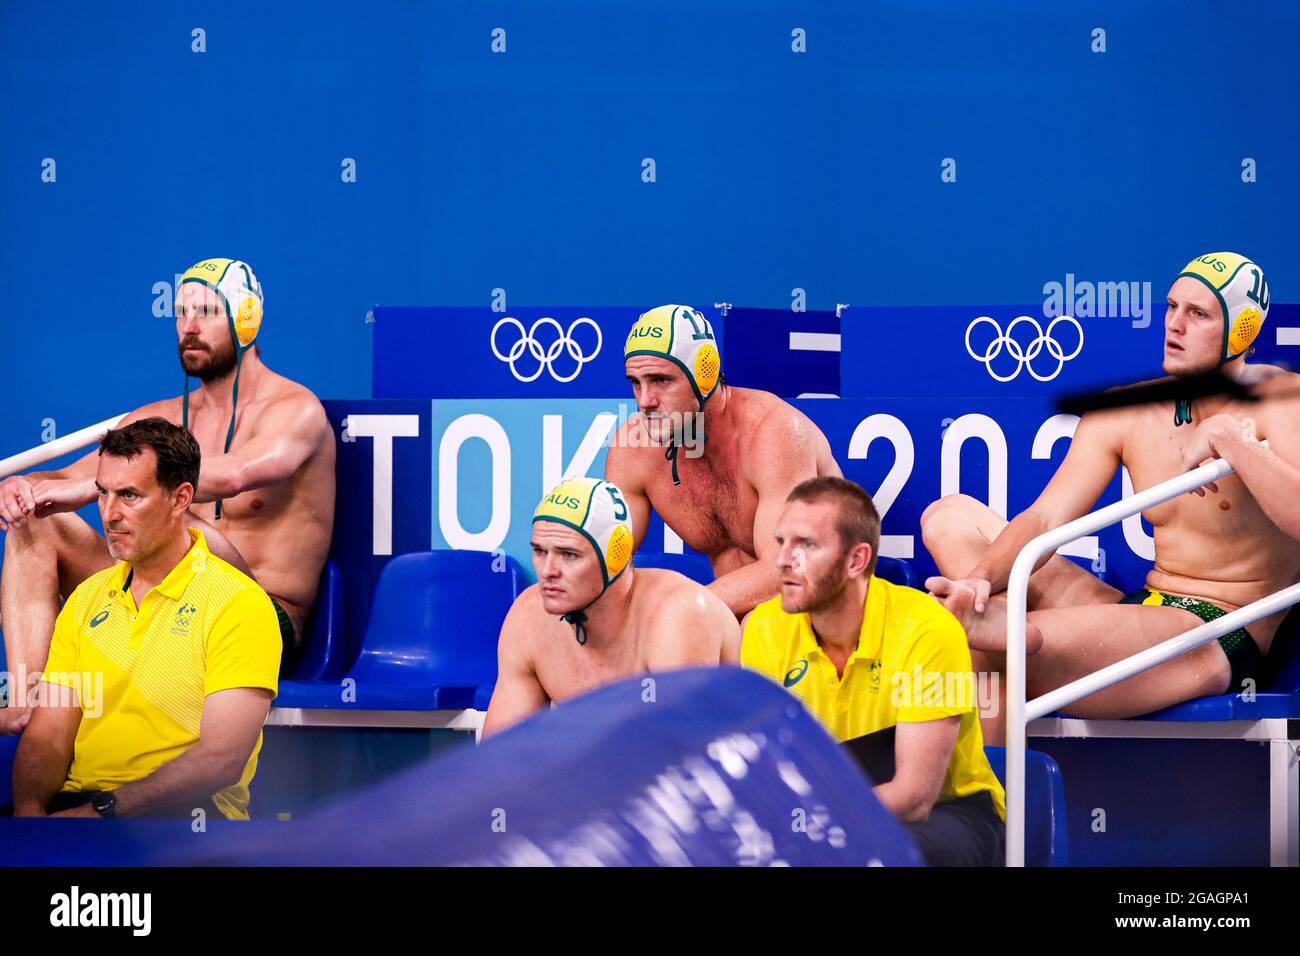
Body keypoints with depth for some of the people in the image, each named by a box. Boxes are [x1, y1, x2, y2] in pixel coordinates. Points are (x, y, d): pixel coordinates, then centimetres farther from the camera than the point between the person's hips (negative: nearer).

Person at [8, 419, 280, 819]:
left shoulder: (239, 605, -5)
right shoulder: (87, 598, 15)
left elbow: (223, 760, -14)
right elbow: (47, 735, 8)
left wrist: (102, 811, -21)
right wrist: (30, 808, -14)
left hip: (184, 808, -6)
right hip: (76, 801, 6)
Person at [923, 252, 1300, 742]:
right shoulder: (1125, 413, 8)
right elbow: (1045, 518, -2)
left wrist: (1227, 438, -25)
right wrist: (981, 579, -21)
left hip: (1220, 641, -8)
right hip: (1139, 611, 8)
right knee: (949, 516, -2)